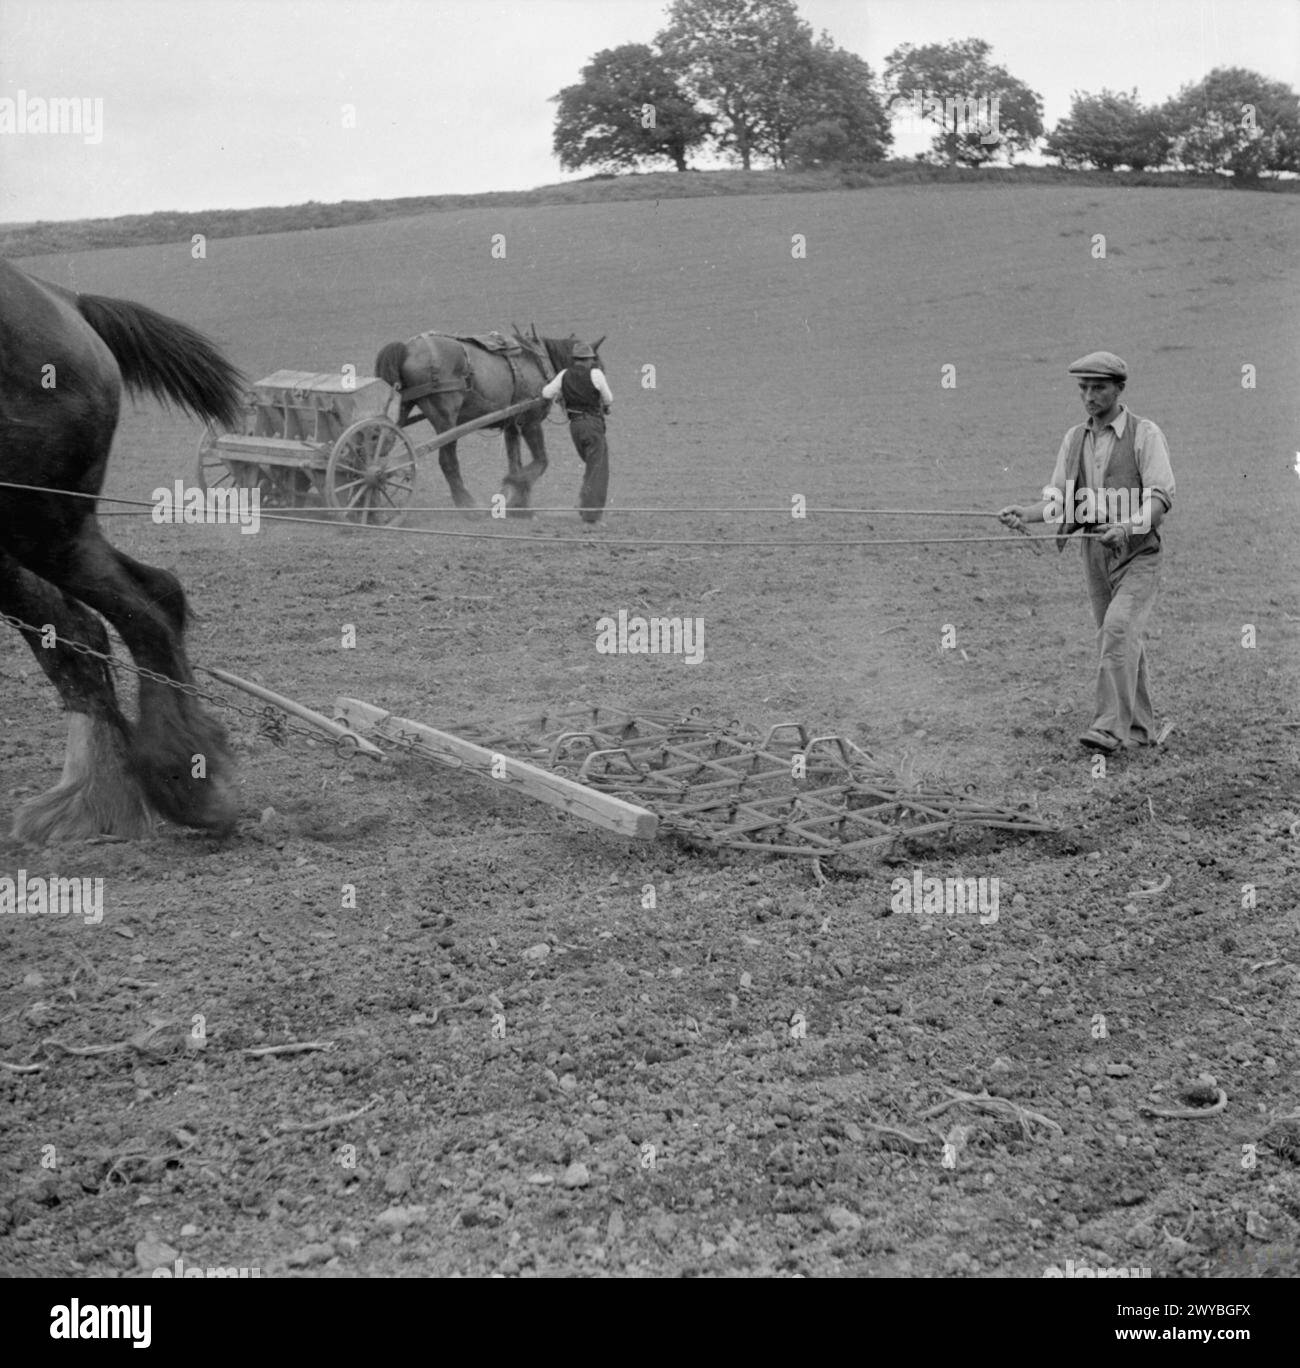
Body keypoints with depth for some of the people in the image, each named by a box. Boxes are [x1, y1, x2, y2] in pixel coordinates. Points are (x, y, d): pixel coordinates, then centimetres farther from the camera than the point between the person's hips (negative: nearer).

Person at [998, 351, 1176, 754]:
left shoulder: (1145, 434, -5)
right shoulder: (1075, 439, 10)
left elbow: (1160, 497, -14)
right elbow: (1059, 499, 6)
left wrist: (1127, 527, -31)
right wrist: (1025, 514, -15)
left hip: (1139, 553, -5)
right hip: (1095, 554, 5)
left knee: (1118, 629, -21)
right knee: (1123, 642, 10)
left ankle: (1110, 727, -22)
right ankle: (1140, 728, 21)